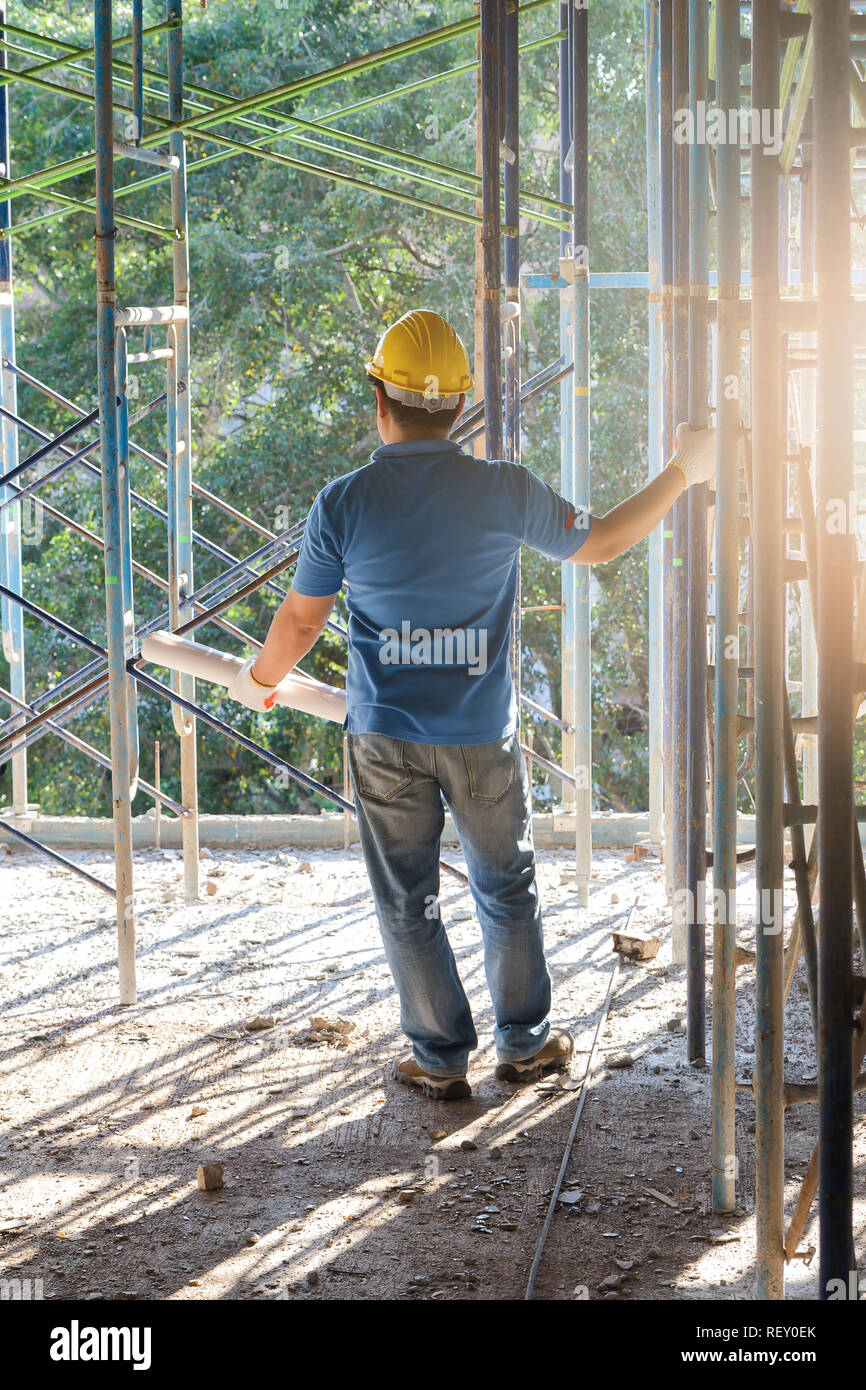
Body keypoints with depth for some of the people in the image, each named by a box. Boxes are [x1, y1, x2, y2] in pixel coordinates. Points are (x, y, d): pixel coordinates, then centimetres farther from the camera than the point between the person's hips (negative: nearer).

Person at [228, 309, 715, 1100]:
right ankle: (525, 1042, 27)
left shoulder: (343, 504, -10)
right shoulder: (505, 492, -10)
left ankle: (442, 1059, 18)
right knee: (508, 890, 18)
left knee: (407, 902, 11)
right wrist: (683, 473, 19)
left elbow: (300, 622, -1)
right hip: (484, 737, 1)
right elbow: (598, 543, 6)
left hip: (386, 739, 0)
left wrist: (258, 680, 20)